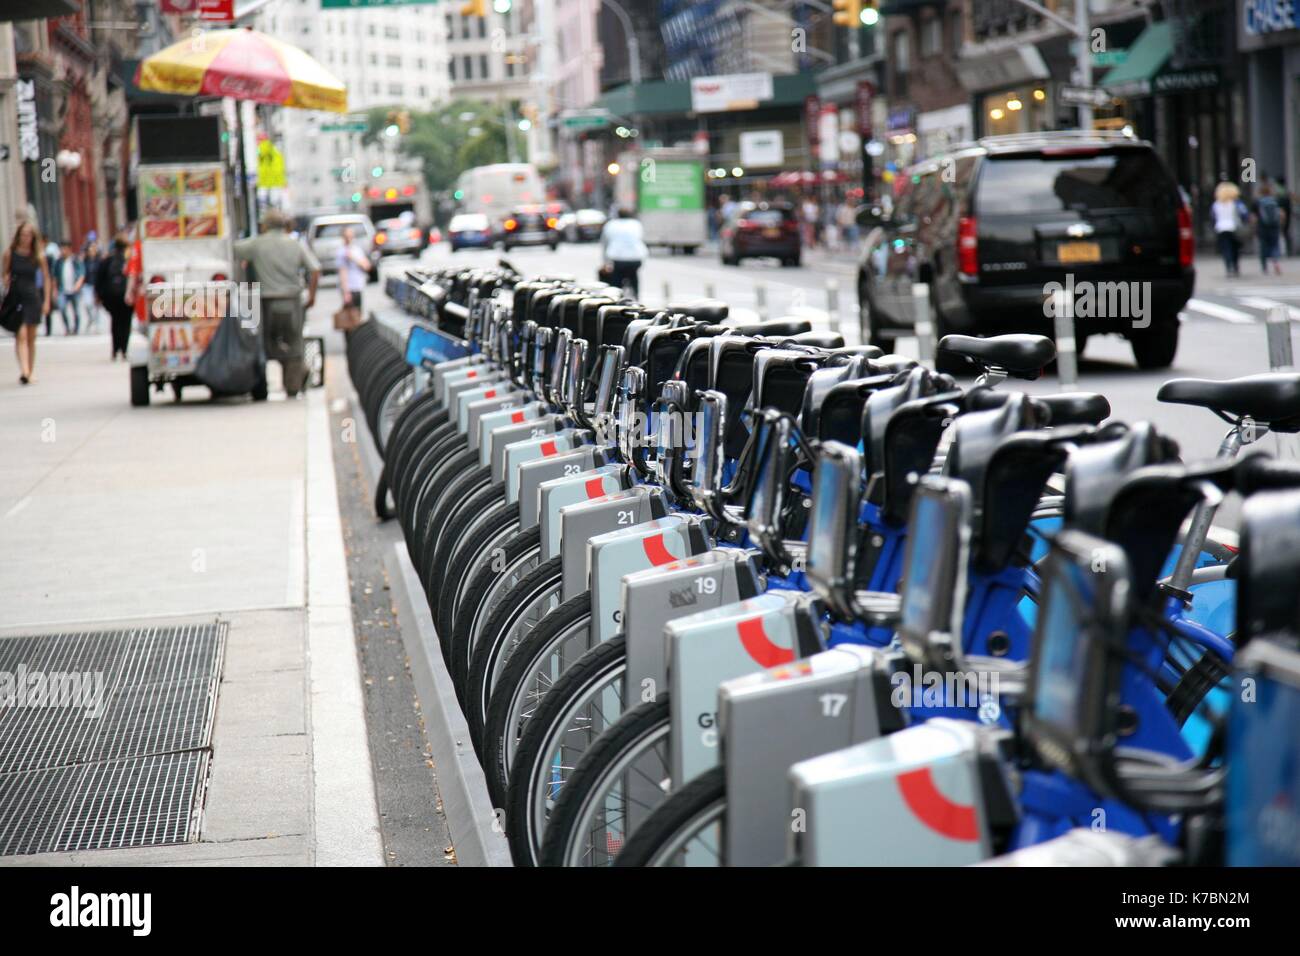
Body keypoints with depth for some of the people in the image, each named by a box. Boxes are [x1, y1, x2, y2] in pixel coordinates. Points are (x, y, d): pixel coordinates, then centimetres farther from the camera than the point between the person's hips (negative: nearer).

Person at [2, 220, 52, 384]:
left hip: (32, 298, 1)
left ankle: (31, 371, 20)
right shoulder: (10, 253, -1)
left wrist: (46, 301, 5)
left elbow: (46, 278, 7)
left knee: (31, 337, 9)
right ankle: (24, 370, -23)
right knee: (21, 335, -14)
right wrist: (7, 286, -12)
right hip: (15, 297, -1)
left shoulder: (38, 255, 1)